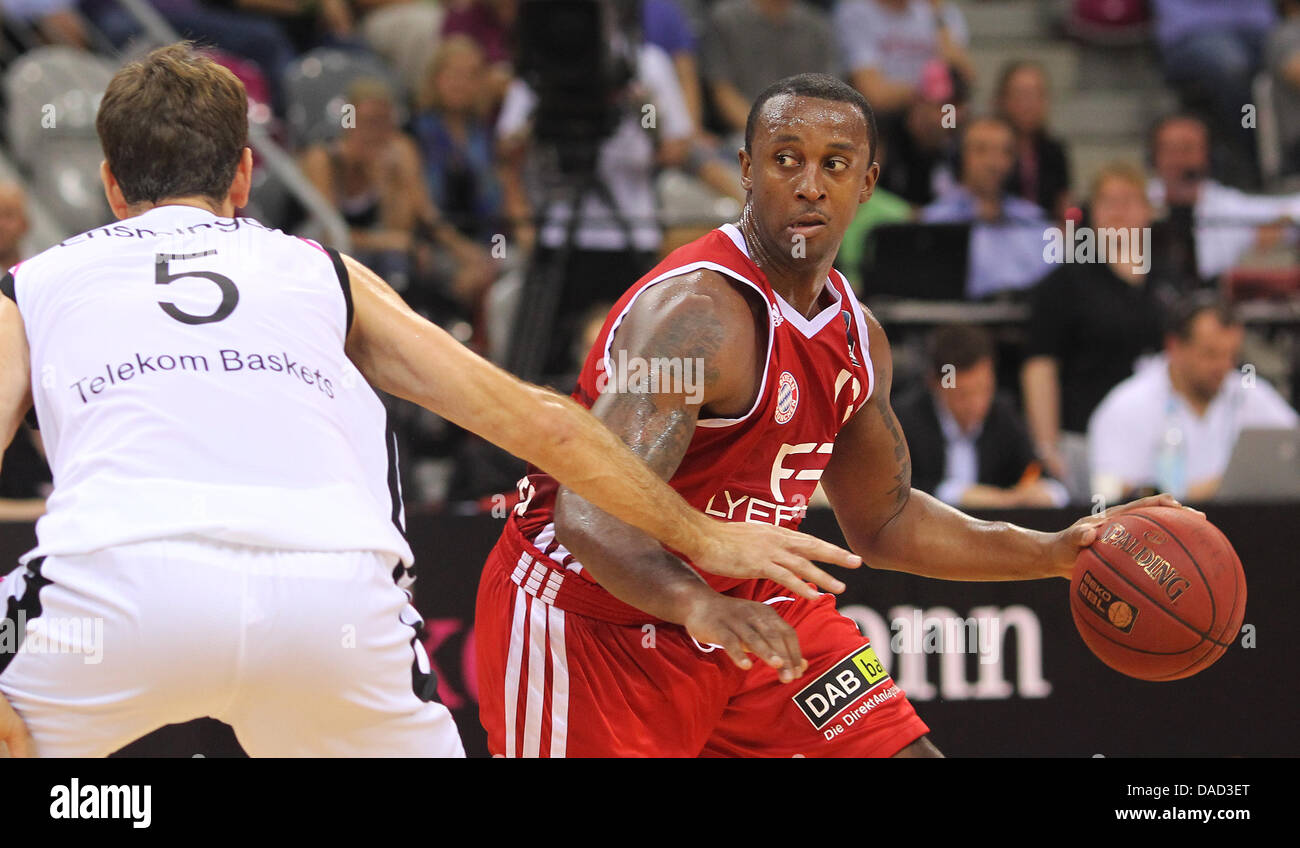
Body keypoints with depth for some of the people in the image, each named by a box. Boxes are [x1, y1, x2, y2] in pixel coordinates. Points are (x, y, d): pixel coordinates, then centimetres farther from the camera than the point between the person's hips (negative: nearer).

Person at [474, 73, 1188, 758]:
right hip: (592, 619, -8)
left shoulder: (854, 334, 3)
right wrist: (697, 603, -56)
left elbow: (882, 523, 19)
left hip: (746, 604, 8)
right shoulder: (697, 312, -25)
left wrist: (1057, 554, 9)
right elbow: (591, 513, -37)